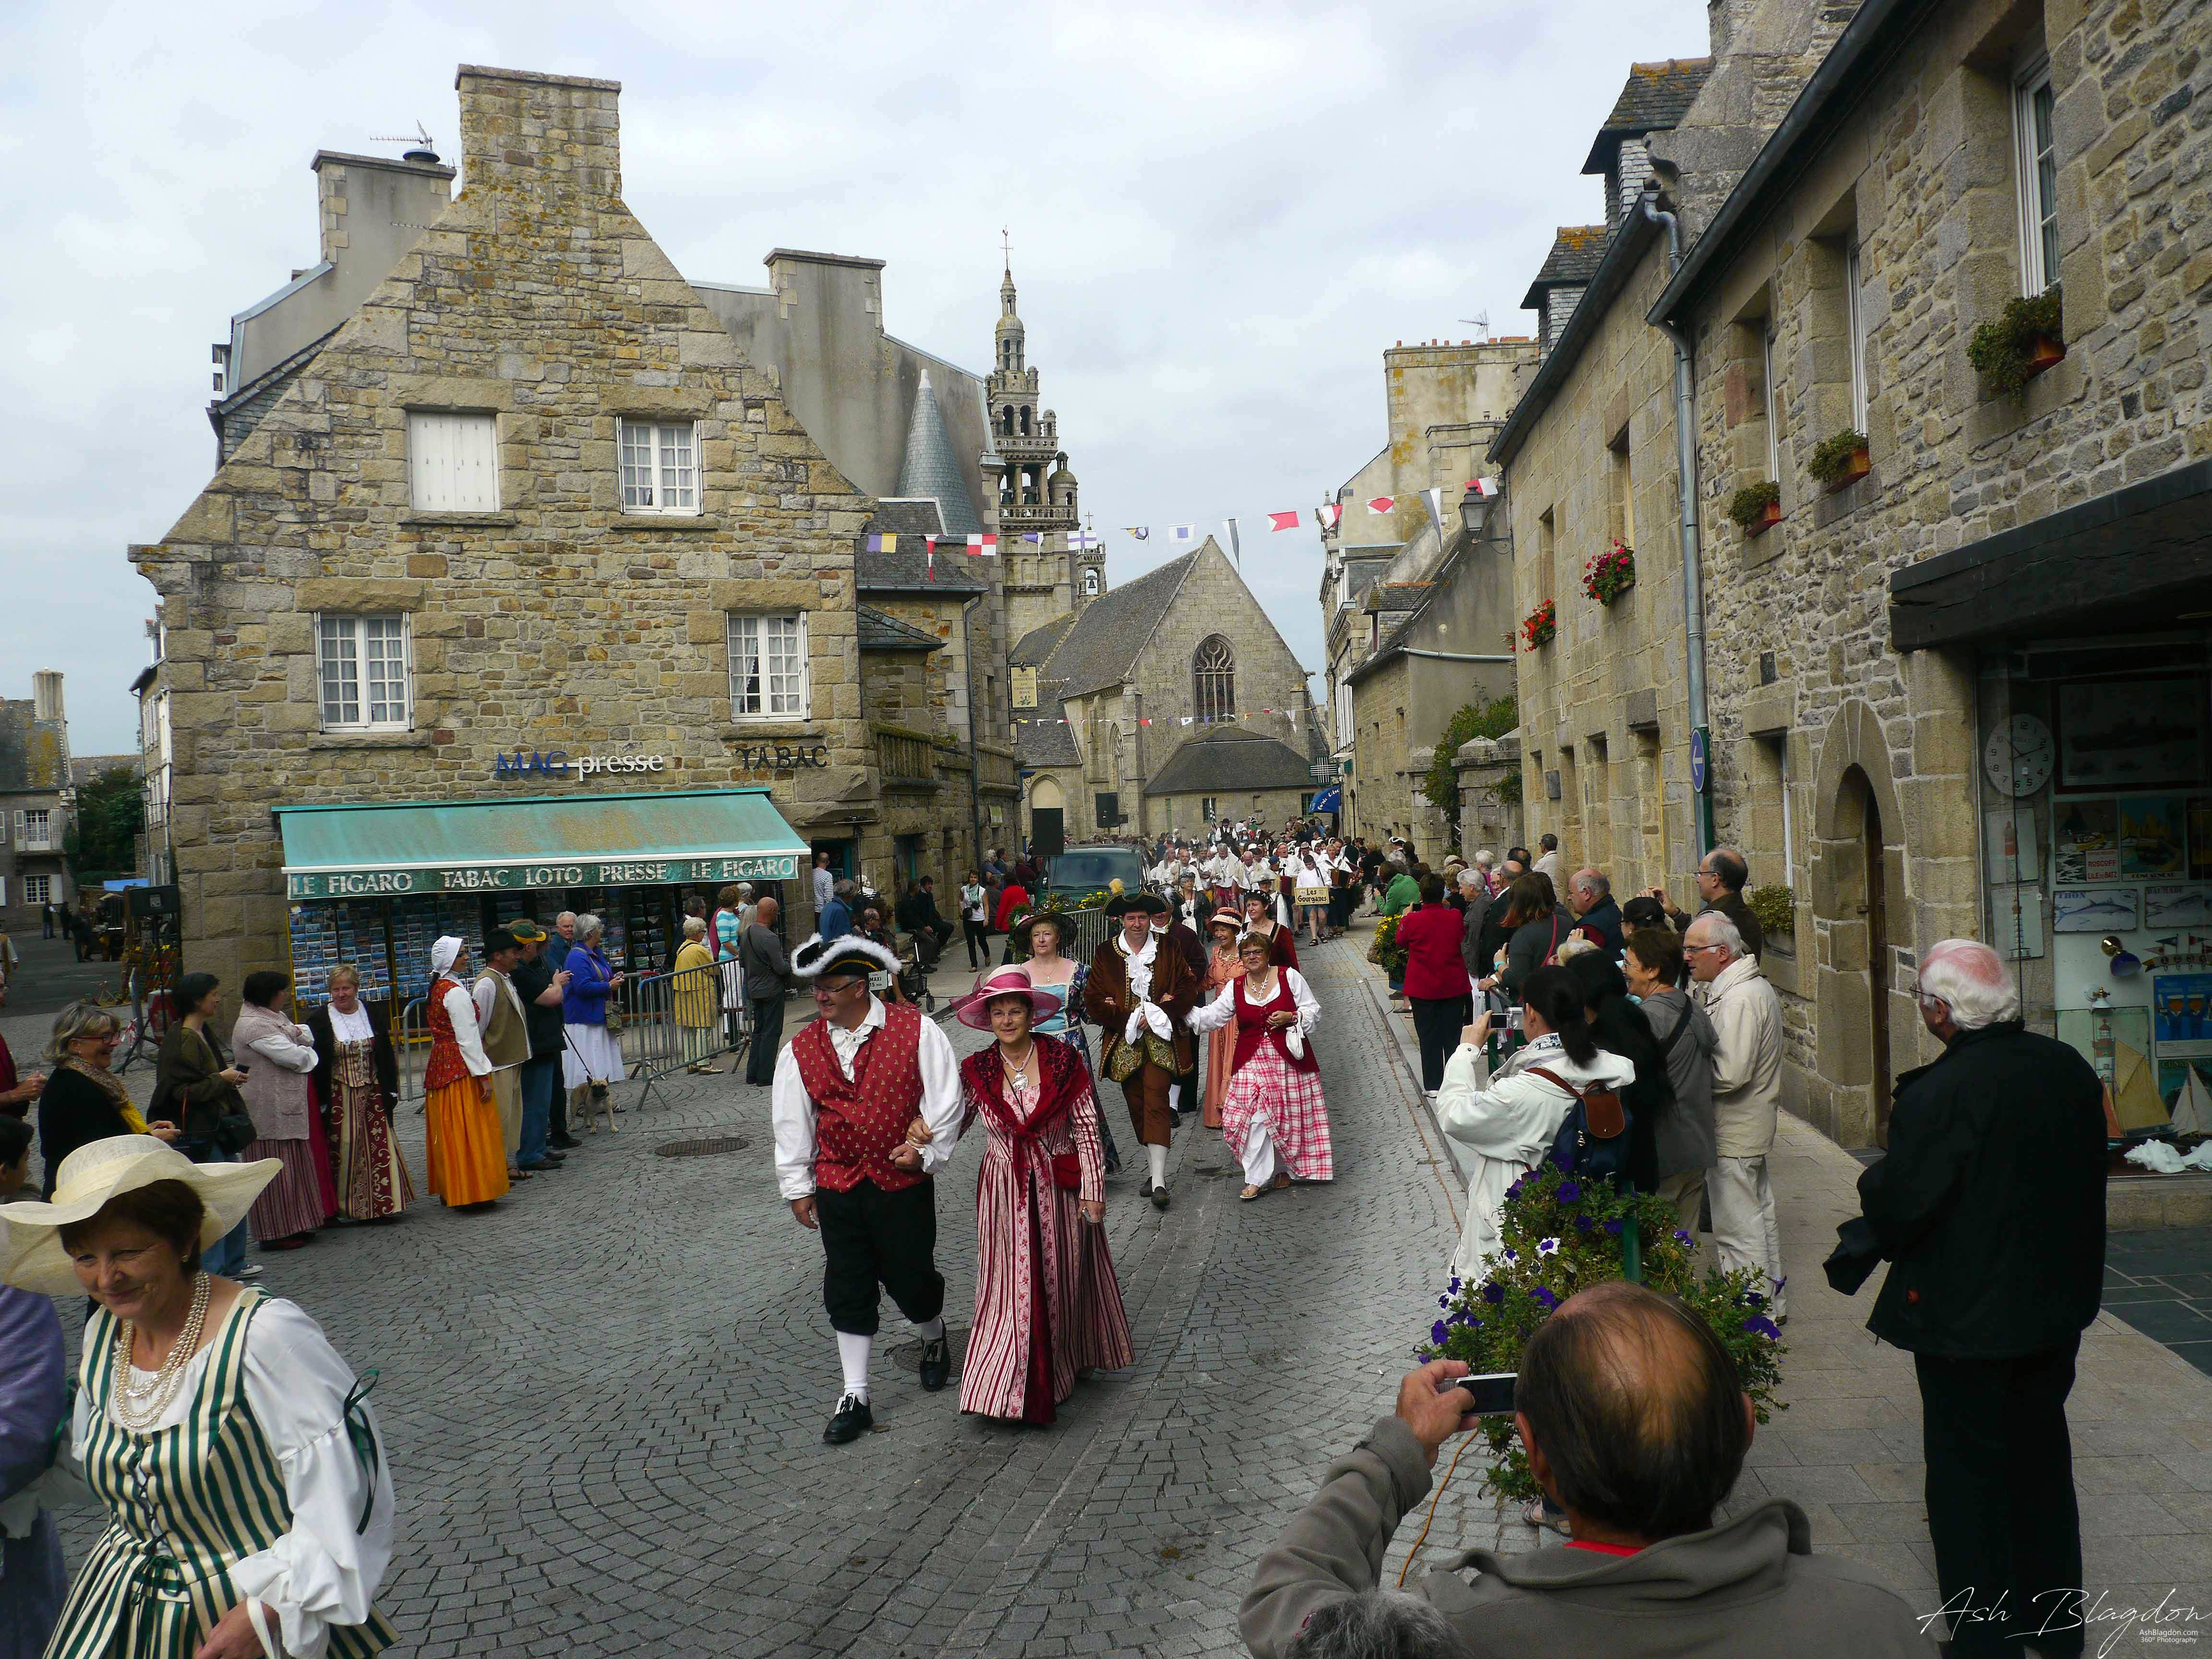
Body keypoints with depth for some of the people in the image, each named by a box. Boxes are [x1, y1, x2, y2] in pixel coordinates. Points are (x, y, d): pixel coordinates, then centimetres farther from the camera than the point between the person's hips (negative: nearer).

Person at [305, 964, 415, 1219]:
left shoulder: (374, 1013, 5)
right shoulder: (319, 1020, -3)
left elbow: (387, 1055, 9)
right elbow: (316, 1064, -3)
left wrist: (390, 1091, 4)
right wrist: (322, 1101, -8)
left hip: (373, 1093, 3)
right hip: (340, 1098, -2)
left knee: (379, 1147, 1)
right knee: (343, 1149, -1)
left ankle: (381, 1204, 9)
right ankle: (344, 1206, 9)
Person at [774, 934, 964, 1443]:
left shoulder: (914, 1030, -8)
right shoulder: (802, 1049, 1)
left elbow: (945, 1097, -3)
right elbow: (791, 1121, 7)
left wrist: (925, 1150, -8)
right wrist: (797, 1187, 8)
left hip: (904, 1182, -2)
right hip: (837, 1187, 3)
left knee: (911, 1277, 7)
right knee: (847, 1288, 6)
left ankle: (934, 1340, 41)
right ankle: (855, 1397, 18)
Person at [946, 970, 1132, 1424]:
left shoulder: (1062, 1060, -9)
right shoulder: (977, 1071, -5)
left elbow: (1086, 1129, -6)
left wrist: (1093, 1190, -7)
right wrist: (921, 1129, -24)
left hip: (1059, 1190, 0)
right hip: (1005, 1194, 0)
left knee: (1063, 1280, 13)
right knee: (1012, 1288, 2)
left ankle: (1070, 1360, 34)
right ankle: (1013, 1390, 14)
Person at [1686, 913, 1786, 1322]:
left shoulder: (1738, 1000, -23)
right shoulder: (1756, 987, 11)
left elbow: (1730, 1074, -29)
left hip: (1733, 1135, -11)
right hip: (1754, 1125, 11)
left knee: (1738, 1230, -1)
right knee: (1760, 1217, 20)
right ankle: (1773, 1303, 32)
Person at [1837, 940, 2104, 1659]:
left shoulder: (1938, 1095, -26)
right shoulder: (2070, 1069, -3)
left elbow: (1896, 1209, -24)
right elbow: (2081, 1182, 9)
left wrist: (1872, 1188, -1)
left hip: (1967, 1321, -7)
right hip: (2058, 1304, 7)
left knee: (1968, 1474, 8)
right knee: (2041, 1457, 23)